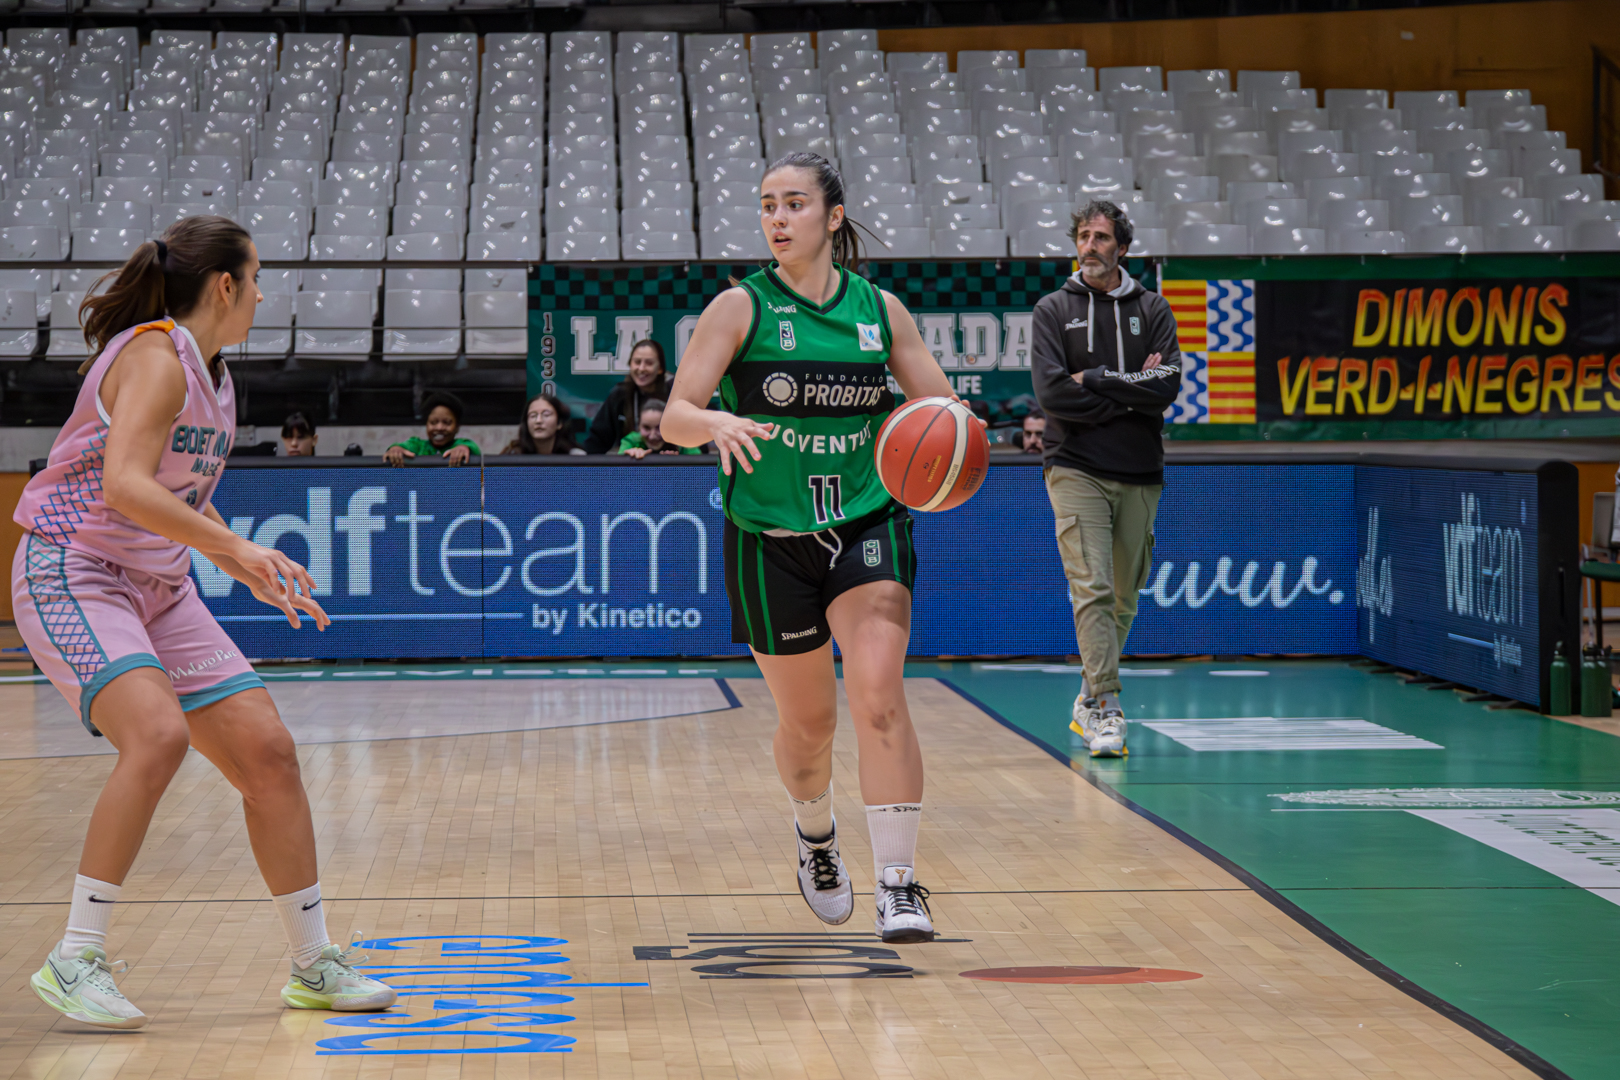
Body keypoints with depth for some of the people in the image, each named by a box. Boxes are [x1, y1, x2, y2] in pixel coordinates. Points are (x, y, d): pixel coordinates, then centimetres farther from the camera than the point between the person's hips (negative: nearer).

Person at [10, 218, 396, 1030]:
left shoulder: (211, 375, 12)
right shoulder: (156, 357, -17)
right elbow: (125, 485, -31)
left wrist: (251, 573, 20)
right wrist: (238, 552, -33)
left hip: (159, 588, 9)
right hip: (71, 574, -9)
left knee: (267, 753, 2)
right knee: (159, 733, -32)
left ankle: (315, 966, 13)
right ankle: (73, 961, -23)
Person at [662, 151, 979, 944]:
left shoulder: (880, 309, 3)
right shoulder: (741, 307, -4)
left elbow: (942, 408, 9)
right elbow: (674, 417, -10)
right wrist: (716, 421, -33)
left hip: (867, 525, 1)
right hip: (770, 539, 0)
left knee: (878, 696, -18)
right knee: (807, 720, 11)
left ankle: (899, 885, -16)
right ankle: (815, 836, 43)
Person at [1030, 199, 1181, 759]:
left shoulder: (1152, 309, 10)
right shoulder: (1054, 309, 5)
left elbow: (1167, 386, -5)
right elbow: (1052, 392, -9)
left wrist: (1096, 381, -11)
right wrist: (1131, 393, -8)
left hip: (1139, 473, 3)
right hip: (1076, 470, -3)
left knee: (1123, 599, 8)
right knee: (1092, 589, -15)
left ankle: (1088, 702, 23)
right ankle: (1106, 711, -19)